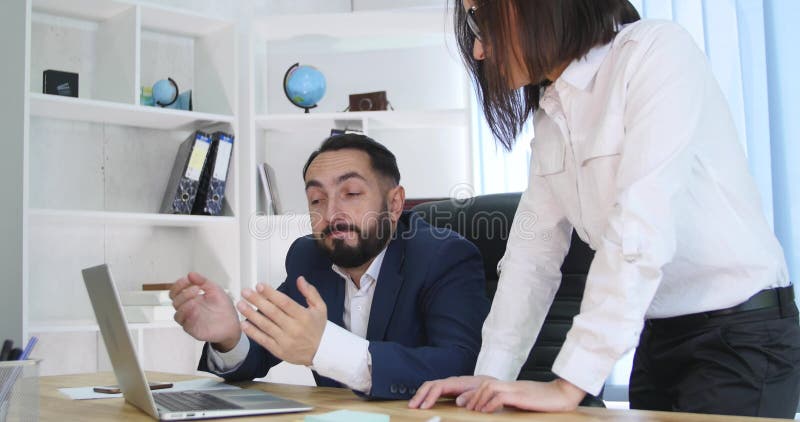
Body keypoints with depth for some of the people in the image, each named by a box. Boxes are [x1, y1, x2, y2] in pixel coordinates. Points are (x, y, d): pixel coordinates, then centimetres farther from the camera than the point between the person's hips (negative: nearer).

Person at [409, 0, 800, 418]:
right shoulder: (549, 116, 6)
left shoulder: (657, 50, -17)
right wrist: (491, 375, -4)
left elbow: (640, 230, -26)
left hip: (741, 332, -6)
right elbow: (533, 250, 4)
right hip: (656, 337, 7)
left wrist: (569, 384, -26)